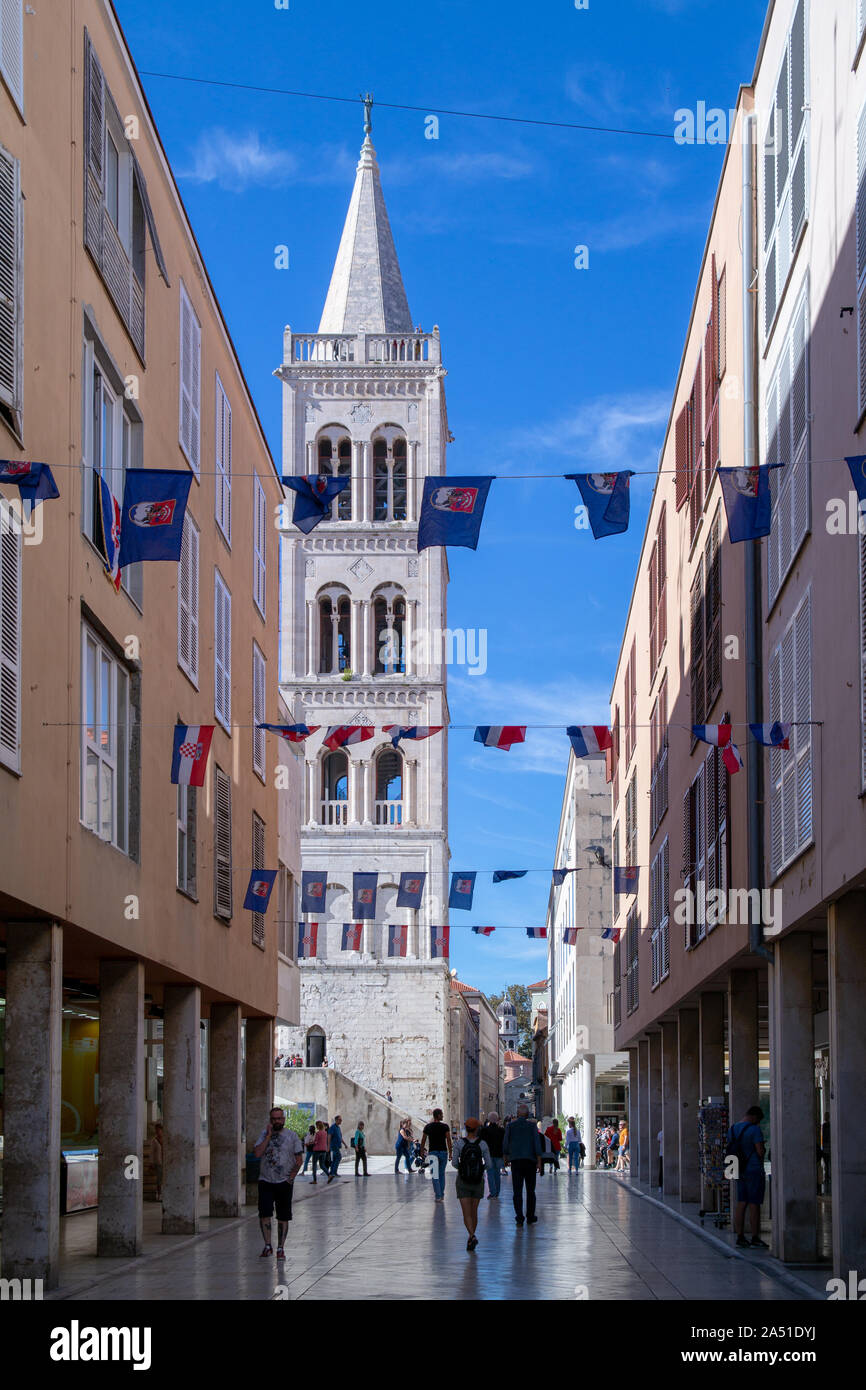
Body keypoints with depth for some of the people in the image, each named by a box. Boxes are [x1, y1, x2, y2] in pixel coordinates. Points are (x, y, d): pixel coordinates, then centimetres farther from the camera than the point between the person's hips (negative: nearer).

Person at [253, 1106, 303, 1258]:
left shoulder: (292, 1136, 3)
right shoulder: (264, 1134, 6)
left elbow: (299, 1160, 3)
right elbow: (257, 1153, -9)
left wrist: (291, 1177, -8)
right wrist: (269, 1135, -11)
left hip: (284, 1182, -1)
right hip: (265, 1181, 1)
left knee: (283, 1217, 3)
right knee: (264, 1214, -9)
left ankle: (280, 1248, 10)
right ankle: (268, 1246, 2)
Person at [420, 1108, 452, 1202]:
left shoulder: (427, 1127, 0)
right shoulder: (445, 1126, -5)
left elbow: (423, 1140, 3)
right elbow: (448, 1140, -9)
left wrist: (422, 1151, 15)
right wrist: (450, 1152, -4)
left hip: (433, 1152, 0)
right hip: (443, 1152, 0)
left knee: (435, 1175, 1)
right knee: (442, 1173, 15)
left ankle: (438, 1195, -8)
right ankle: (441, 1195, 19)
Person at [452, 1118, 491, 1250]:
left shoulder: (460, 1143, -10)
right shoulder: (482, 1144, -7)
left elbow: (454, 1162, -10)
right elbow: (488, 1164, -6)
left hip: (463, 1181, -2)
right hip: (478, 1181, 2)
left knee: (467, 1214, -3)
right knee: (474, 1211, 19)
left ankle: (472, 1236, -25)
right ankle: (471, 1238, 28)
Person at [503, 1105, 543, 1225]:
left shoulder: (510, 1126, 2)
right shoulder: (532, 1126, -1)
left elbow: (505, 1143, 3)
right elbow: (537, 1143, -7)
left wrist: (506, 1158, 18)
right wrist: (539, 1162, -6)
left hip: (516, 1161, 0)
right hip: (530, 1160, 0)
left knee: (517, 1190, 1)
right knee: (530, 1190, 11)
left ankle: (519, 1218, -7)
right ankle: (530, 1217, 12)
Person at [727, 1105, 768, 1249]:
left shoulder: (732, 1129, 10)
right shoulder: (755, 1129, -14)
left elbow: (730, 1150, 15)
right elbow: (760, 1151, -17)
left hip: (740, 1171, 7)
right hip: (754, 1171, -7)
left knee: (741, 1205, 9)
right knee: (754, 1205, -4)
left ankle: (740, 1237, 10)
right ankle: (755, 1239, -2)